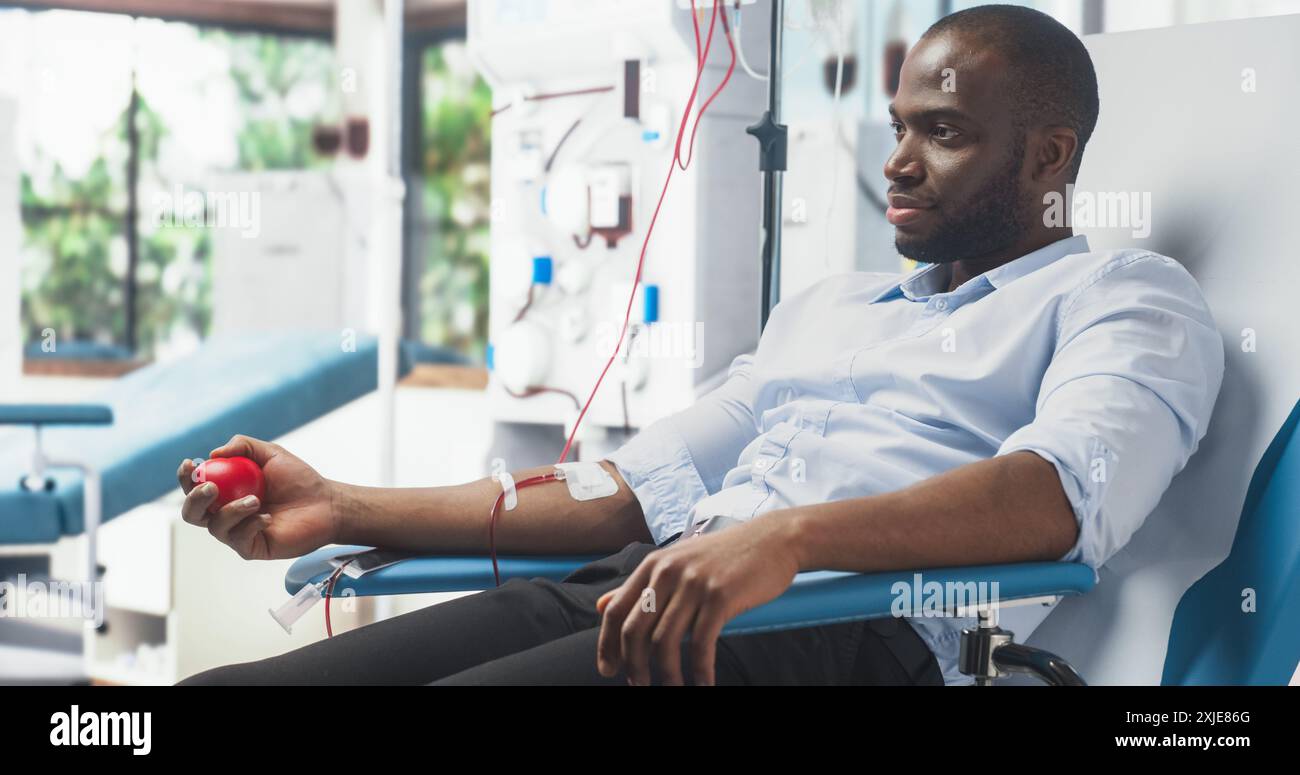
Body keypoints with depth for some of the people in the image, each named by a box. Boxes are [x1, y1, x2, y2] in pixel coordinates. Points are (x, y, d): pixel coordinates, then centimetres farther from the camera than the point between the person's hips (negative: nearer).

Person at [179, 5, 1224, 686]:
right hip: (628, 589, 8)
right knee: (221, 689, -13)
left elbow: (1067, 490, -13)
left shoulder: (1122, 296, 10)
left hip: (842, 624, -7)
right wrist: (346, 511, 14)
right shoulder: (826, 308, 33)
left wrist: (785, 535, -30)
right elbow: (641, 492, 25)